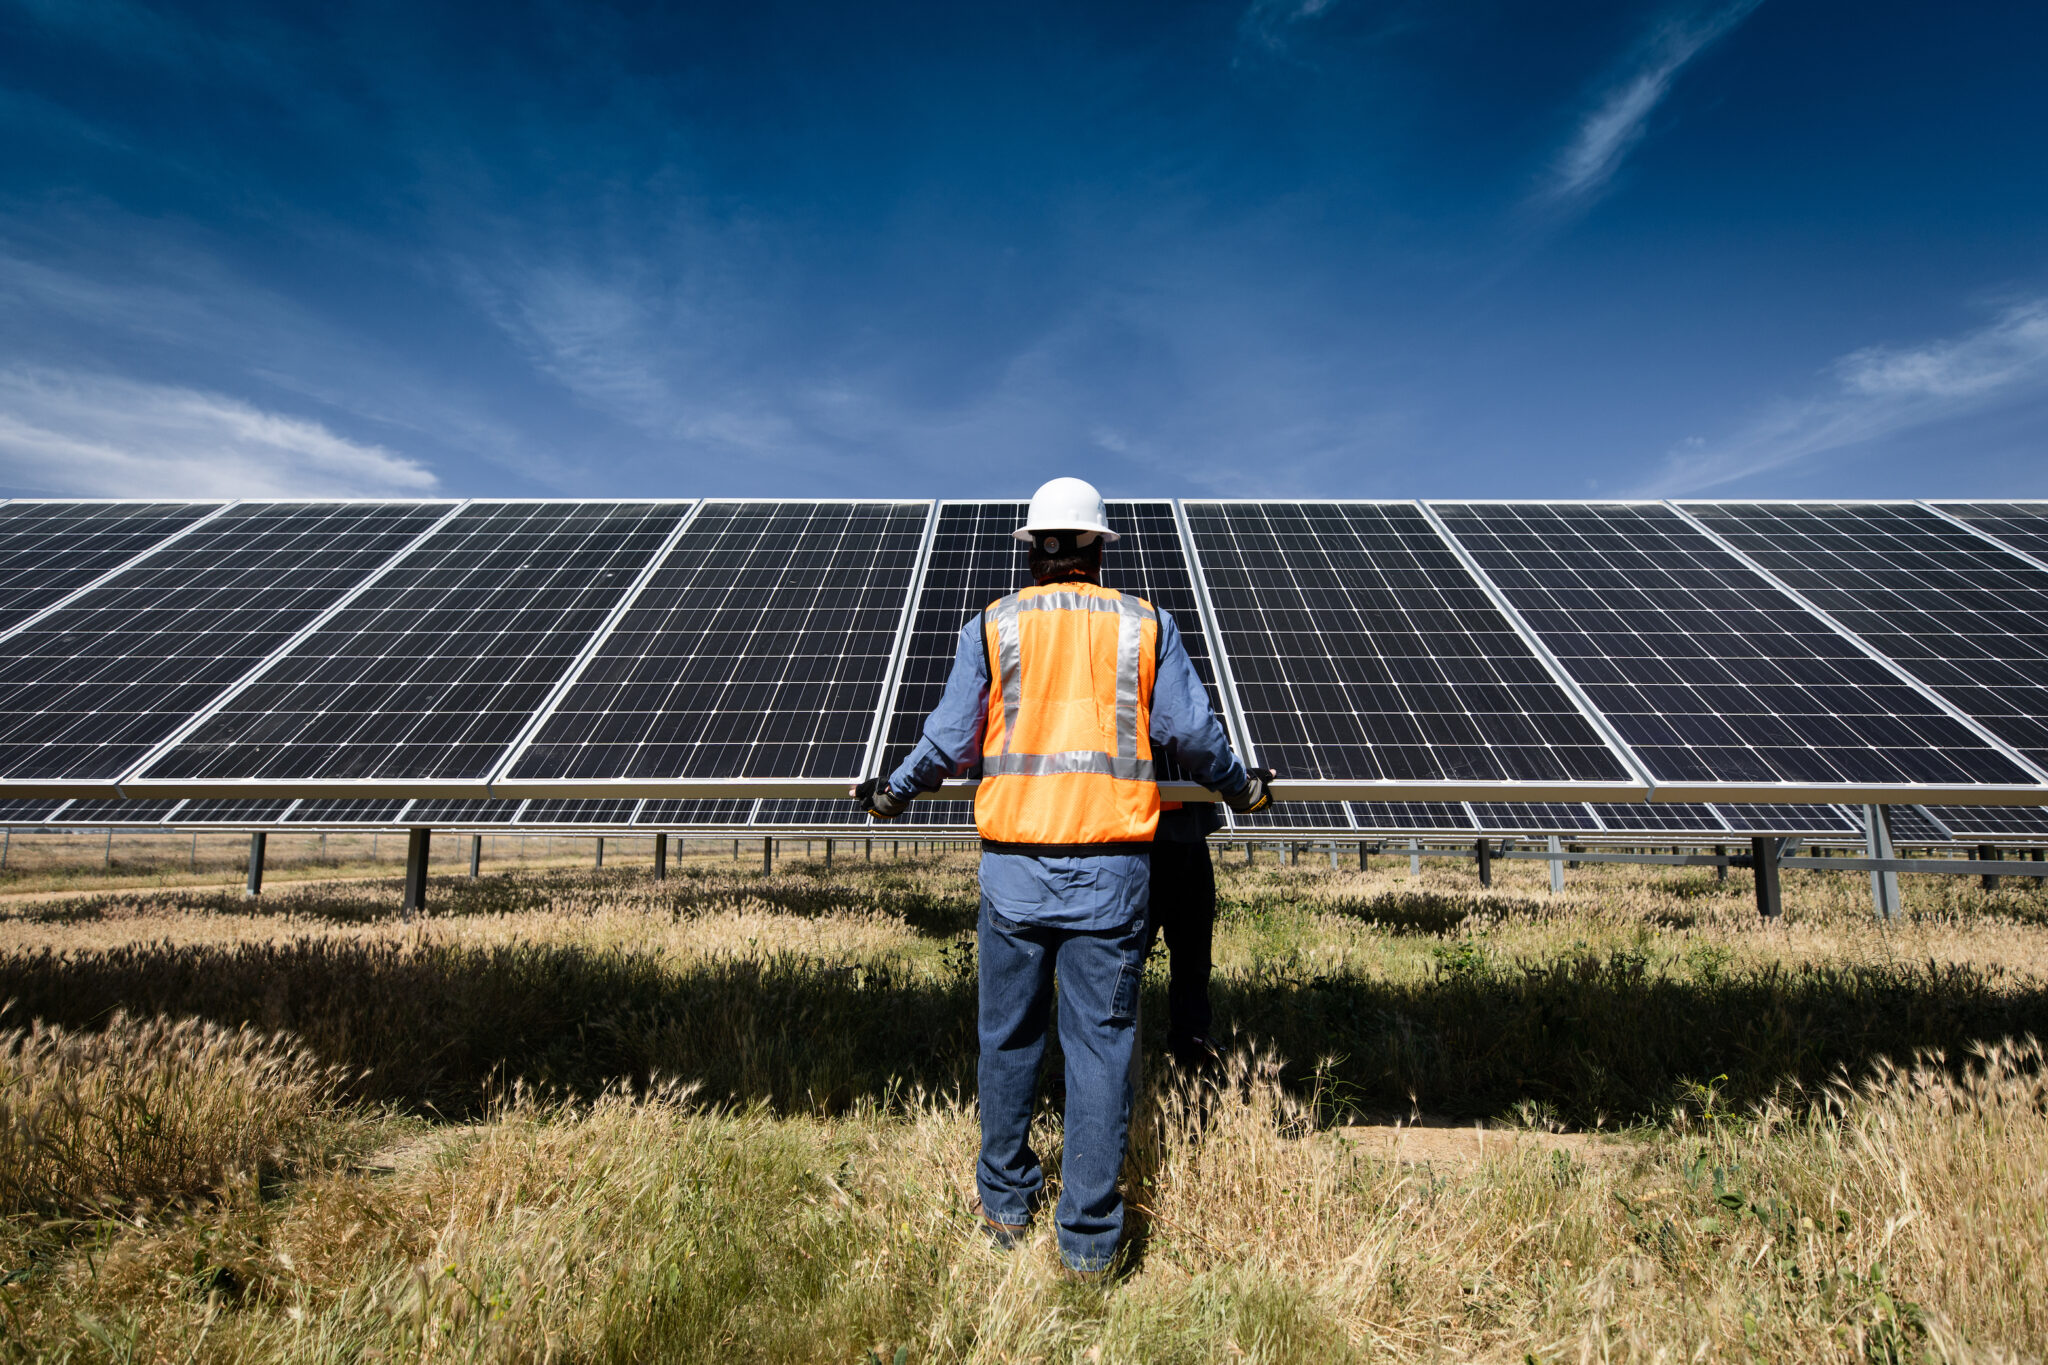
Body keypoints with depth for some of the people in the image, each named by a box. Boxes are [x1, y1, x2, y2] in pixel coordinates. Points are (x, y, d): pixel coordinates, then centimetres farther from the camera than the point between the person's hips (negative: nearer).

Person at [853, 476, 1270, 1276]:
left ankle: (1005, 1206, 31)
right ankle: (1089, 1237, 16)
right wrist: (1240, 791, 21)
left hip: (1015, 863, 0)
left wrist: (893, 792, 18)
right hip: (1112, 863, 0)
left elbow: (952, 741, 1)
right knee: (1102, 1043, 8)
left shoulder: (992, 625, 4)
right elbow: (1192, 734, 3)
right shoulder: (1145, 625, 6)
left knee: (1009, 1037, 15)